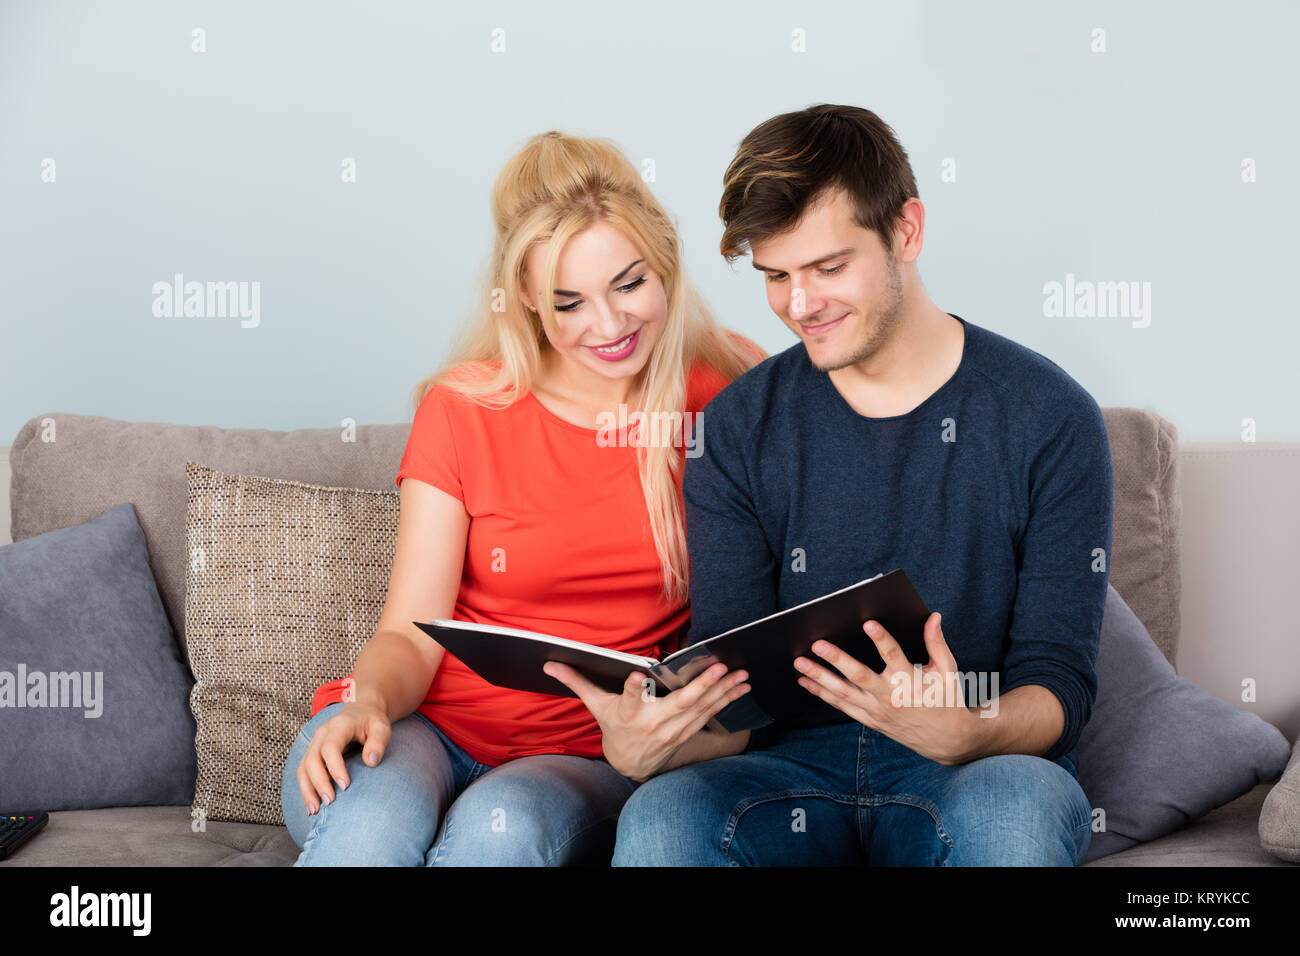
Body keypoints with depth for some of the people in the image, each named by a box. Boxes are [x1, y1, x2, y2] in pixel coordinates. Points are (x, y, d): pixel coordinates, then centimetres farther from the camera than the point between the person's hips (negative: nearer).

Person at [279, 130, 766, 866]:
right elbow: (411, 633, 0)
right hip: (435, 730, 0)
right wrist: (367, 702, -22)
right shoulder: (464, 410, 2)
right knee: (368, 821, -34)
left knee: (503, 825, -34)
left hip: (584, 761, 0)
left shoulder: (727, 398, 2)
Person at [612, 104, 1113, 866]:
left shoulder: (1050, 418, -2)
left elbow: (1059, 684, -4)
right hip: (795, 768, 1)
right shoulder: (739, 428, 5)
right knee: (660, 815, -32)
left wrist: (963, 733, -27)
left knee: (1009, 806, -37)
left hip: (980, 772, -1)